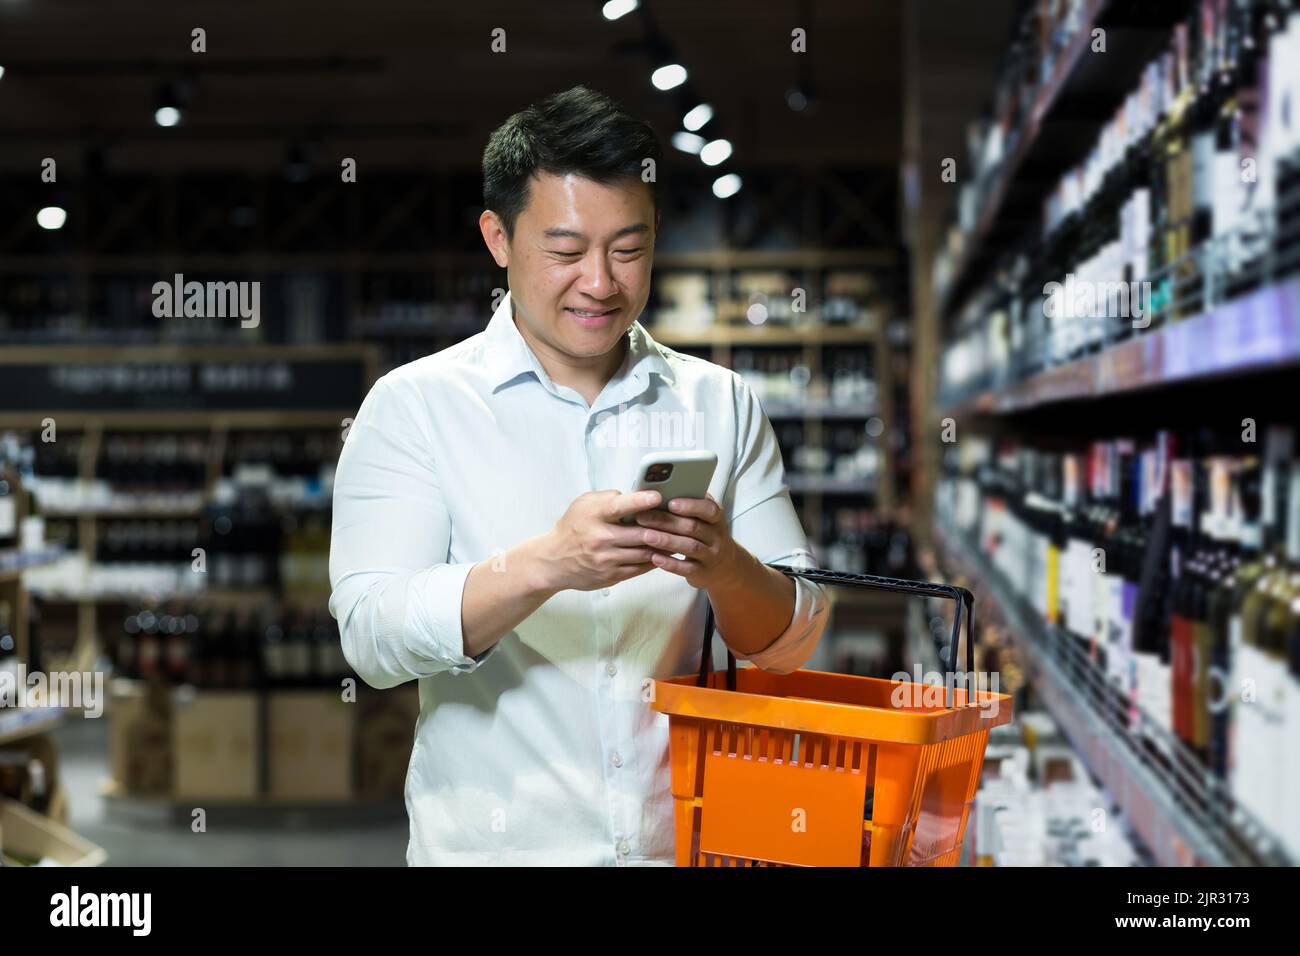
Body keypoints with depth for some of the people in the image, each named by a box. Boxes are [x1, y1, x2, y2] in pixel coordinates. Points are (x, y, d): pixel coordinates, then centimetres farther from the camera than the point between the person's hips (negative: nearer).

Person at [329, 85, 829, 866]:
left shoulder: (721, 405, 11)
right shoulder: (415, 405, 3)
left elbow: (793, 642, 9)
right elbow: (372, 636, -7)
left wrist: (725, 567, -11)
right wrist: (545, 564, -20)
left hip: (682, 837, 2)